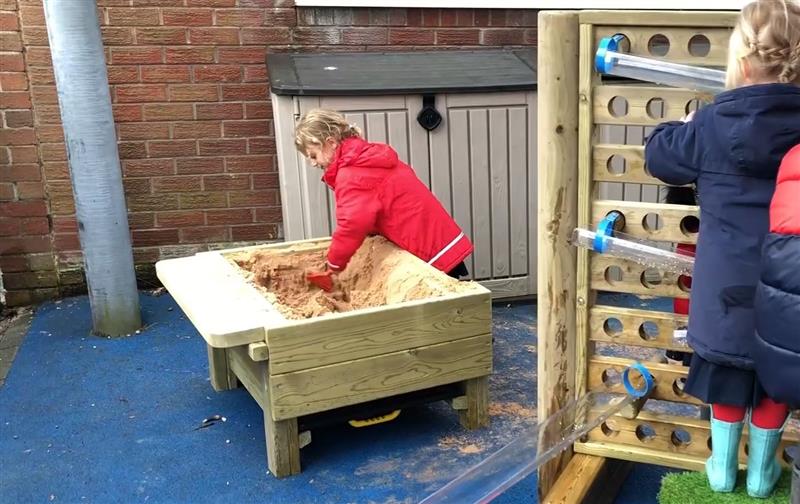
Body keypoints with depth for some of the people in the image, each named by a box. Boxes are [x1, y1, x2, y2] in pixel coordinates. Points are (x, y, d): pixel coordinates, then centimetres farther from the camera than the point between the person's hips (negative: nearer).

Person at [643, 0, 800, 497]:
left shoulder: (711, 126, -13)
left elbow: (659, 155, 4)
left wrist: (681, 125, 23)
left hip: (729, 285, -1)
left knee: (729, 372, 16)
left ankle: (723, 468, 30)